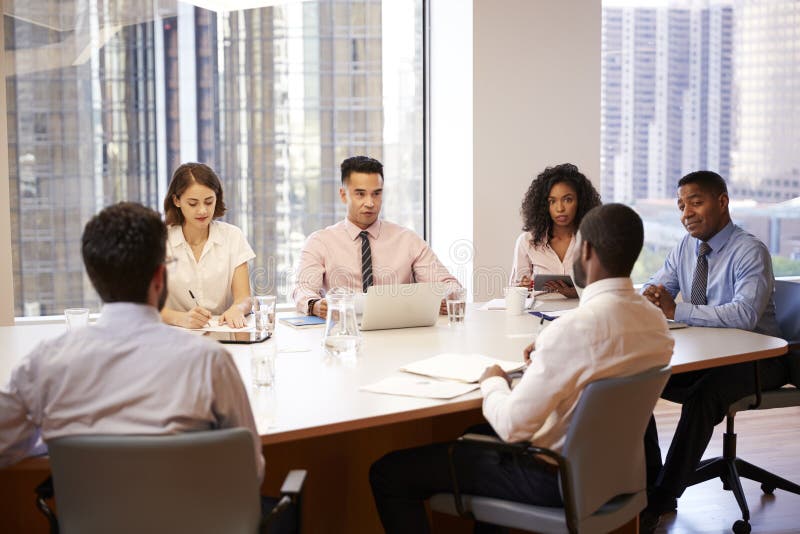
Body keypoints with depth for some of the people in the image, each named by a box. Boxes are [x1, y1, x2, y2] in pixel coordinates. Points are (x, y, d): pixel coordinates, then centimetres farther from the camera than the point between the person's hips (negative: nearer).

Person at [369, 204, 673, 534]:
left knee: (388, 473, -2)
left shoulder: (574, 328, -29)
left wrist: (492, 383, -6)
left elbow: (512, 426, -25)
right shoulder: (656, 321, -3)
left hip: (554, 481, -9)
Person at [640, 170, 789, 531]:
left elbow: (745, 314, -31)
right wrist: (651, 298, -17)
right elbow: (654, 289, 9)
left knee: (704, 394, -35)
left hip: (752, 359, -7)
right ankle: (650, 483, -6)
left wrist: (676, 311, -31)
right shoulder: (685, 247, 7)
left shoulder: (750, 252, -16)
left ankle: (662, 500, -24)